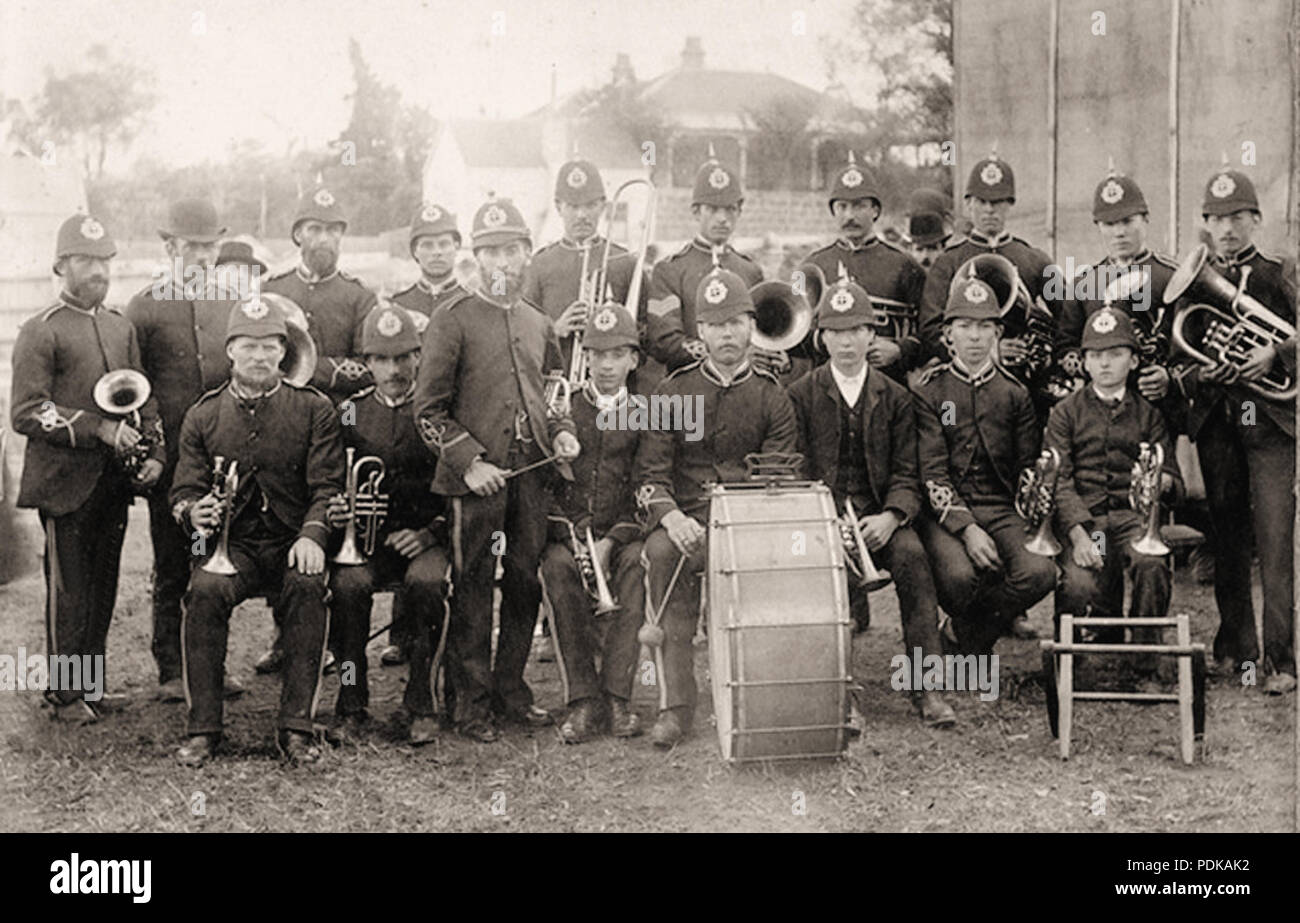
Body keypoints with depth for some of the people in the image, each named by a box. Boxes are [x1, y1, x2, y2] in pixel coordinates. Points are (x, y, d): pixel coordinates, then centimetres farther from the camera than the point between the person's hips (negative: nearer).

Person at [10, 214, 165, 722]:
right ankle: (65, 694, 12)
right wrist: (99, 428, -19)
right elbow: (26, 413, -13)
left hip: (115, 483, 6)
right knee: (69, 591, 1)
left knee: (103, 586, 12)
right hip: (66, 484, -6)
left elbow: (144, 397, 17)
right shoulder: (41, 331, -8)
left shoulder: (122, 327, 13)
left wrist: (155, 453, 2)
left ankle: (92, 684, 24)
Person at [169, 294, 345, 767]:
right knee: (205, 589, -31)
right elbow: (184, 489, 8)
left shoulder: (315, 409, 5)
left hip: (294, 544, -1)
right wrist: (193, 512, -18)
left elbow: (327, 487, -1)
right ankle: (202, 726, -19)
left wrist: (312, 535, -21)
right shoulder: (202, 416, 10)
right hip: (231, 544, 1)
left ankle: (296, 728, -25)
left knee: (308, 587, -34)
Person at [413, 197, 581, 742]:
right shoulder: (452, 323, -2)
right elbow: (428, 411, -4)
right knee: (472, 587, 0)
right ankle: (472, 702, 9)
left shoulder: (541, 325, 15)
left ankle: (511, 689, 23)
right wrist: (470, 462, -14)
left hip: (532, 475, 5)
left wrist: (562, 433, 7)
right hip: (477, 476, -5)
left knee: (526, 582, 9)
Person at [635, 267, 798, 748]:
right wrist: (670, 516, -19)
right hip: (686, 520, 0)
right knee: (662, 552, -34)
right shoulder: (673, 391, 11)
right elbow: (650, 472, 3)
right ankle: (675, 703, -28)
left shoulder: (772, 396, 11)